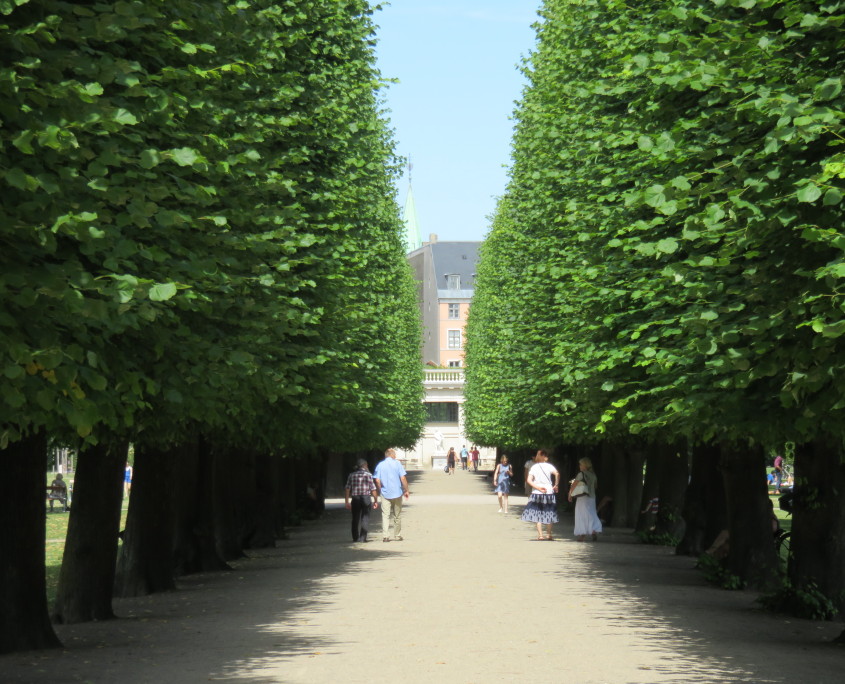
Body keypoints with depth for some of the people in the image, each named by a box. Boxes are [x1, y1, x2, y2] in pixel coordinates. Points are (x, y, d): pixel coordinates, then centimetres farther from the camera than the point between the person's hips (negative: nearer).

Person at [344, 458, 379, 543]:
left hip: (355, 499, 2)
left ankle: (355, 538, 13)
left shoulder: (352, 475, 5)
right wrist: (376, 501, 5)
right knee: (365, 518, 4)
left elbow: (348, 489, 0)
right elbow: (373, 489, -3)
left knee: (355, 518, 11)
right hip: (366, 498, -2)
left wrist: (347, 501, 3)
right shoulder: (368, 475, -1)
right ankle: (363, 537, -1)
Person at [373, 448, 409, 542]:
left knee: (385, 515, -1)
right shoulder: (397, 463, -1)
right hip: (397, 493, -1)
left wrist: (380, 491, 11)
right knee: (397, 516, 11)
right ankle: (397, 535, 18)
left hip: (385, 494, 1)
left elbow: (377, 480, -3)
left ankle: (385, 536, -13)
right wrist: (406, 490, 2)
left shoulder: (380, 465, 3)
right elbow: (403, 478, -6)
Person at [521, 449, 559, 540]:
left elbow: (529, 480, -8)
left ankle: (540, 535, -2)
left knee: (538, 515, 5)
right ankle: (548, 535, 11)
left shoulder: (534, 467, 3)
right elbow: (557, 474, -20)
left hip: (537, 493, 1)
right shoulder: (549, 466, -2)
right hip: (549, 492, -1)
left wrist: (538, 487, -8)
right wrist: (556, 485, -11)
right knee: (549, 515, 10)